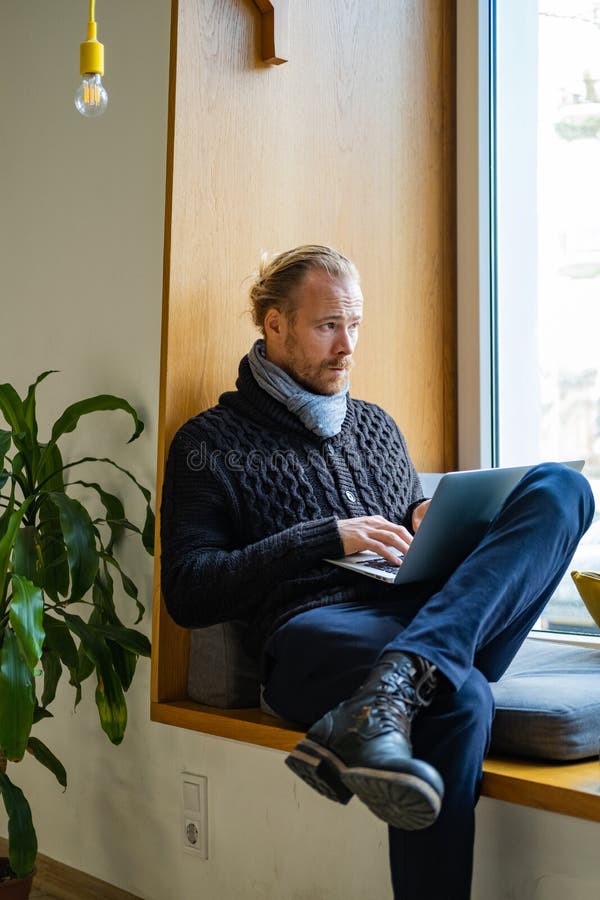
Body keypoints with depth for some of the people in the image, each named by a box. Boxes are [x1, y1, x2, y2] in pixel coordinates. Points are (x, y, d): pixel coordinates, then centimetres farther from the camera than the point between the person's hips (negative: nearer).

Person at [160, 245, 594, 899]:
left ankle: (386, 696, -39)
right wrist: (326, 538, -8)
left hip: (428, 614, 7)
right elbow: (187, 593, -1)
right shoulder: (211, 442, 10)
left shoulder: (376, 426, 27)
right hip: (312, 628, -6)